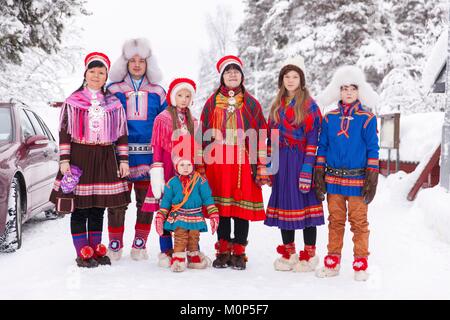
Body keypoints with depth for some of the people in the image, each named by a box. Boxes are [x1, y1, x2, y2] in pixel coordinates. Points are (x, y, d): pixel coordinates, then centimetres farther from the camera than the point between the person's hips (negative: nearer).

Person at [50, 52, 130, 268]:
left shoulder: (114, 104, 11)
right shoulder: (72, 102, 4)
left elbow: (122, 134, 11)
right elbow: (64, 133, 1)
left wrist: (123, 160, 5)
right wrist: (64, 160, -7)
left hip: (105, 159, 2)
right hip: (79, 157, -2)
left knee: (98, 207, 9)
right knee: (79, 208, -2)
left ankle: (96, 250, 18)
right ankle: (82, 254, 6)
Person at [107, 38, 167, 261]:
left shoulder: (157, 93, 12)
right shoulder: (113, 90, 9)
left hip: (148, 155, 1)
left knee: (147, 201, 3)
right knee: (117, 201, -2)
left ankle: (140, 245, 14)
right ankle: (115, 245, 10)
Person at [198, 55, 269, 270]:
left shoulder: (251, 104, 8)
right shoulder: (212, 103, 10)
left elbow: (261, 137, 6)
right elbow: (203, 136, 9)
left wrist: (261, 168, 0)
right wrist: (201, 166, 3)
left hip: (244, 164, -1)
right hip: (217, 163, 1)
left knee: (242, 208, 1)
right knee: (221, 208, 5)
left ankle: (239, 253, 12)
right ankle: (223, 252, 16)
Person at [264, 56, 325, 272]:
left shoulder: (309, 105, -5)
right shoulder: (277, 105, 13)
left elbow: (312, 140, -11)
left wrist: (307, 170, -18)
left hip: (302, 162, -6)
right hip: (282, 163, 6)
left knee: (306, 205, -1)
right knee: (284, 206, 9)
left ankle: (309, 255, 11)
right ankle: (288, 253, 22)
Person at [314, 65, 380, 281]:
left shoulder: (367, 119, -1)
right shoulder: (330, 118, 7)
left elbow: (373, 149, -1)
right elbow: (322, 147, 10)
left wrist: (372, 177, -6)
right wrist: (319, 174, 4)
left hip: (357, 179, -3)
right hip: (333, 178, 3)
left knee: (359, 222, 2)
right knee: (335, 221, 11)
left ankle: (360, 265, 12)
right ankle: (332, 262, 19)